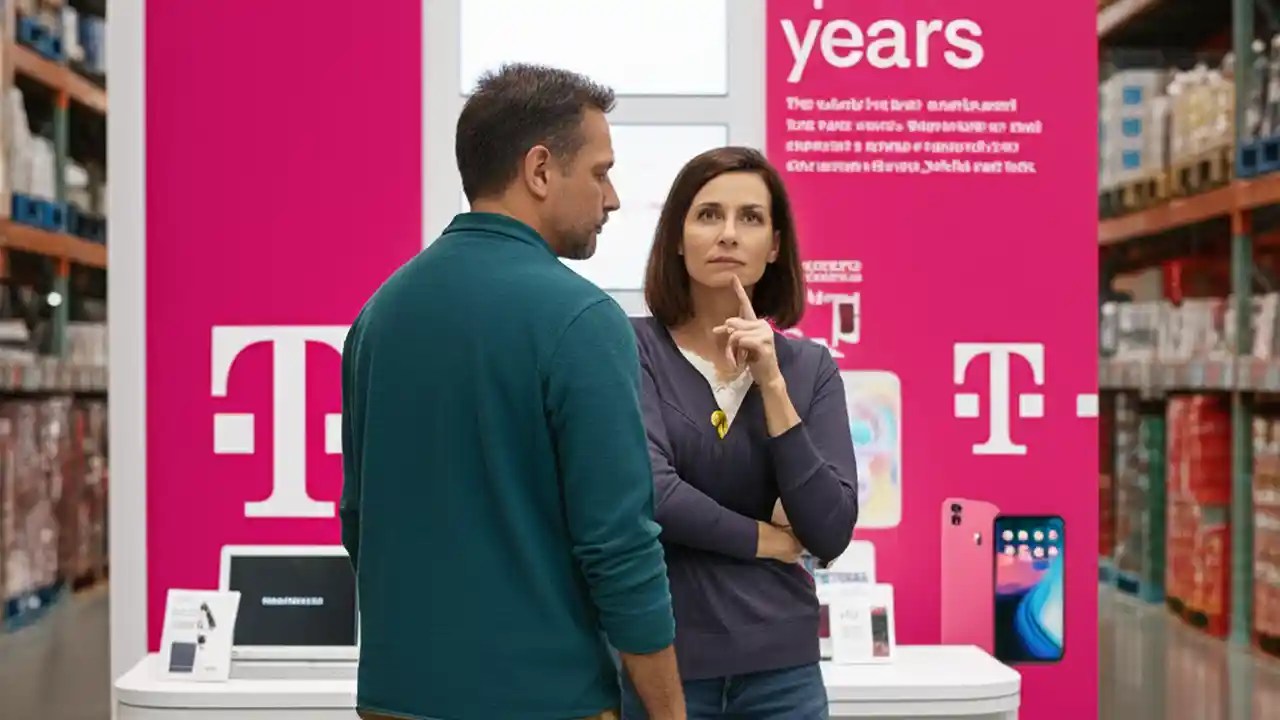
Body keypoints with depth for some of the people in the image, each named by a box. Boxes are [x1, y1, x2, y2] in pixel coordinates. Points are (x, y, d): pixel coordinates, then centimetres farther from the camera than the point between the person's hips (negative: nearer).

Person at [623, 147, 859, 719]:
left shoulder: (809, 365, 3)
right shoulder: (633, 348, -7)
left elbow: (831, 533, -6)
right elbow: (651, 494, -19)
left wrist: (772, 385, -12)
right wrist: (768, 540, -6)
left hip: (780, 665, 3)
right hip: (661, 659, -3)